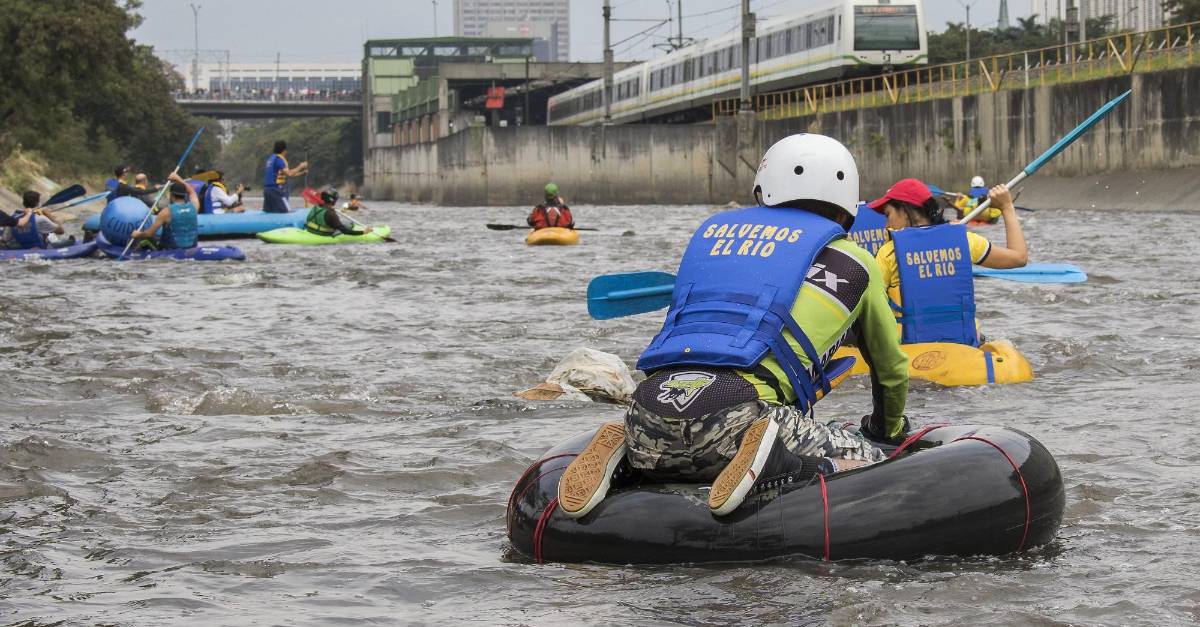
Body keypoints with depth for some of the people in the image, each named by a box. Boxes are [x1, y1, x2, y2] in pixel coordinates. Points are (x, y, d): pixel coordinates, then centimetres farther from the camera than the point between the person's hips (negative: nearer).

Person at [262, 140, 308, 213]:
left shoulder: (271, 158, 16)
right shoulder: (279, 159, -11)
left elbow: (285, 174, 22)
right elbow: (289, 174, -19)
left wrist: (300, 174, 23)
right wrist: (300, 167, -6)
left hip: (267, 188, 9)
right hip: (276, 189, -9)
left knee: (268, 212, 10)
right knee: (288, 211, -10)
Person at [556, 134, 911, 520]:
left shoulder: (711, 231, 30)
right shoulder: (853, 261, 21)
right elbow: (891, 367, 37)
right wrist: (890, 426, 58)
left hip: (651, 405, 5)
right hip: (740, 411, -5)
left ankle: (620, 455, 2)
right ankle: (775, 469, -17)